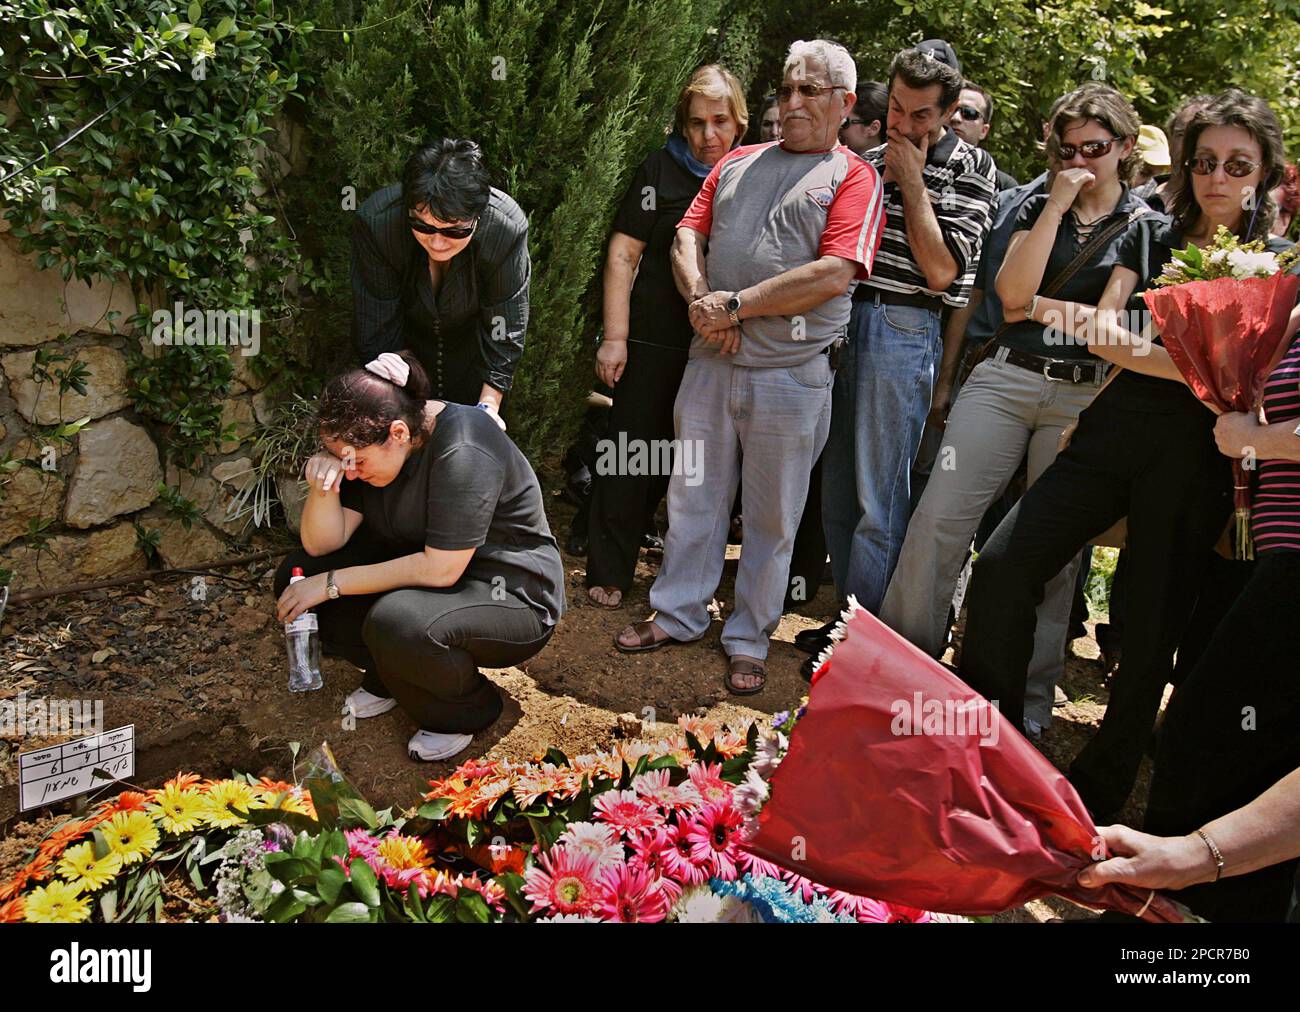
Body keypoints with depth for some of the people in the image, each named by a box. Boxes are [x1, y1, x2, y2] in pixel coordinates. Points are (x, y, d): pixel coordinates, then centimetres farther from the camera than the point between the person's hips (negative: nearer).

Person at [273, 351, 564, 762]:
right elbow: (323, 544, -4)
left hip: (512, 599, -8)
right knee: (298, 575, -4)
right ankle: (389, 679, 11)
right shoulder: (367, 443, -4)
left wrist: (333, 583, -23)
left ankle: (466, 710, -6)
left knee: (395, 623, -36)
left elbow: (440, 569, -30)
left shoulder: (463, 452, -29)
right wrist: (322, 490, -25)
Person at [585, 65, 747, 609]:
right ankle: (608, 573, 15)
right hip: (655, 342, -3)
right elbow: (623, 254, -4)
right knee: (633, 457, 2)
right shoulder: (662, 169, -2)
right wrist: (615, 337, -9)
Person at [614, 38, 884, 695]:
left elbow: (833, 275, -15)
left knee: (771, 519, 7)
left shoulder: (853, 178, -1)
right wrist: (700, 301, -10)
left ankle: (748, 640, 22)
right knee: (693, 498, 13)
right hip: (710, 362, 5)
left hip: (791, 375, -4)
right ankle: (678, 615, 28)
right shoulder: (736, 164, 15)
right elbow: (688, 235, 10)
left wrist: (736, 305, -14)